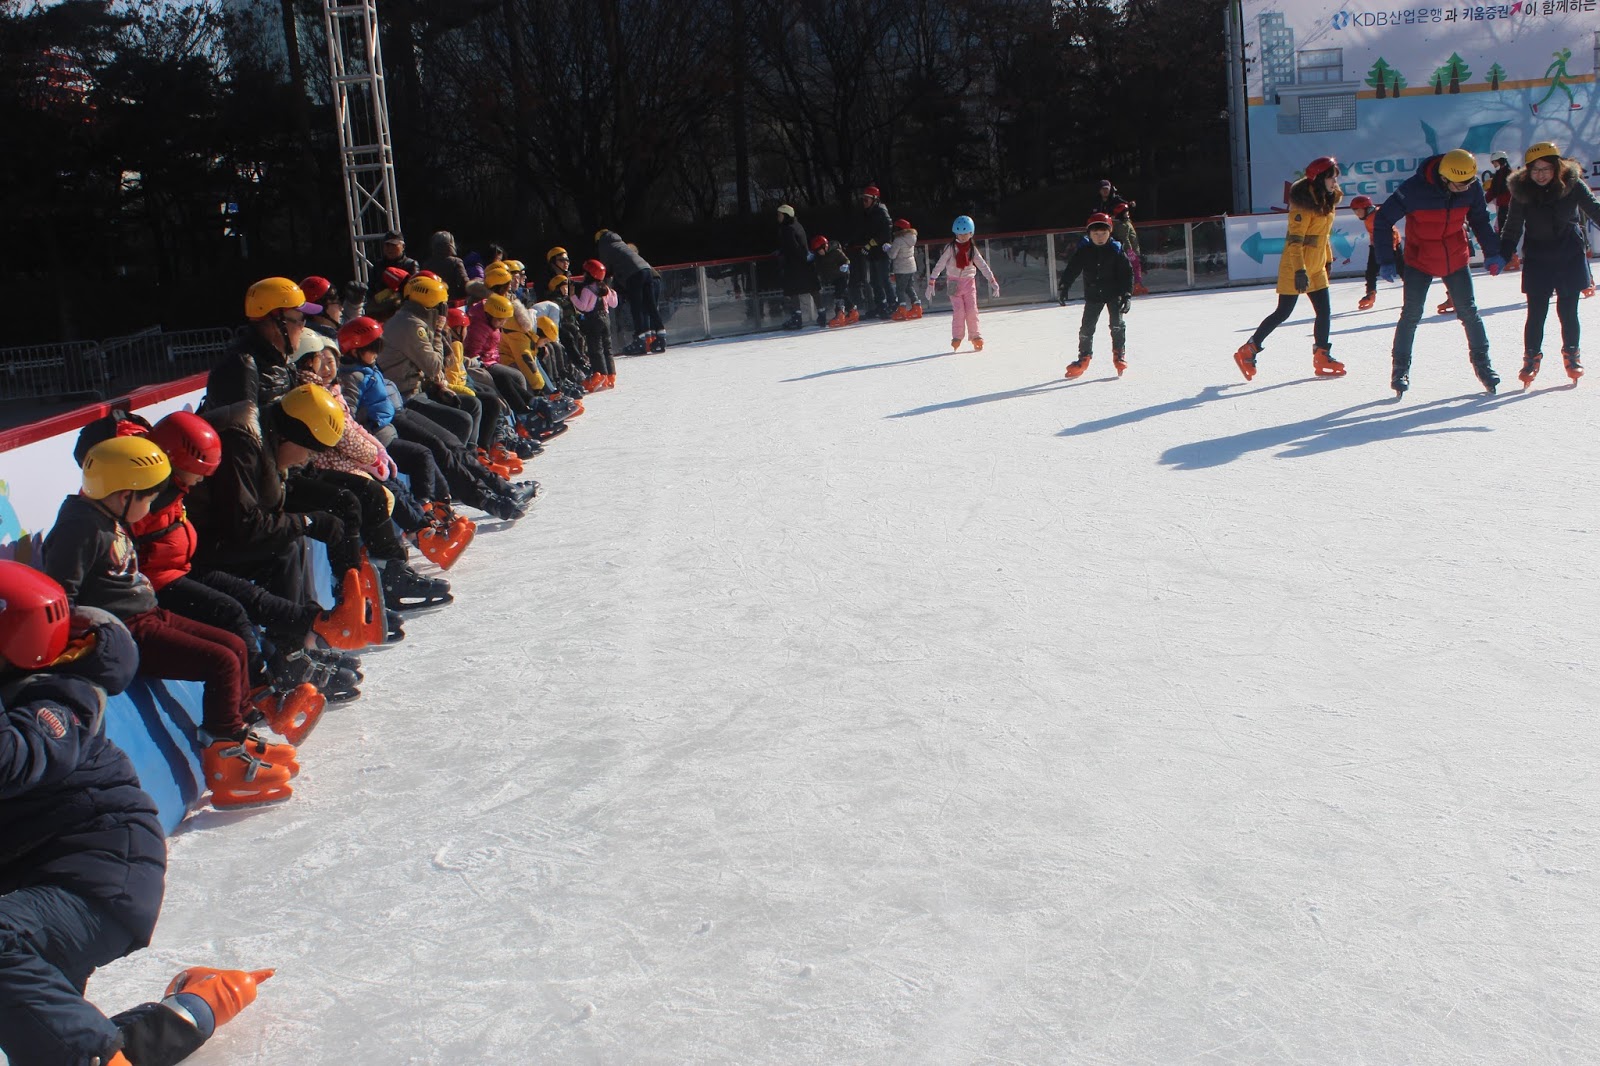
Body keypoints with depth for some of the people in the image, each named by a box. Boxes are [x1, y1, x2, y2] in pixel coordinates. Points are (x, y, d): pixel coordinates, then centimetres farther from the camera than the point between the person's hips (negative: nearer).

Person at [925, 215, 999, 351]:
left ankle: (975, 336, 8)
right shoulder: (951, 248, -7)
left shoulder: (972, 249, 1)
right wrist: (931, 282, -13)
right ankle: (957, 338, 1)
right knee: (959, 311, -10)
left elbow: (983, 265, 2)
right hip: (954, 282, -2)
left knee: (972, 310, -2)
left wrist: (992, 281, -5)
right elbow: (939, 265, -8)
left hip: (969, 281, 2)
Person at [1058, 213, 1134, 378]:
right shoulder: (1083, 250, -9)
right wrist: (1064, 287, -13)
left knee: (1117, 324, -9)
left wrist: (1127, 295, -15)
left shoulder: (1116, 251, -11)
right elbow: (1071, 269, -4)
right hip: (1093, 294, 2)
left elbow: (1127, 273, -8)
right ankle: (1084, 357, 14)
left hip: (1114, 293, -2)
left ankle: (1119, 354, 5)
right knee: (1087, 326, 1)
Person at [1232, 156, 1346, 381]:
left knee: (1324, 312, 4)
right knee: (1283, 313, -4)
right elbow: (1295, 239, -23)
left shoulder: (1328, 200, 9)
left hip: (1316, 268, 9)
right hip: (1295, 267, -8)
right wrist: (1299, 270, -28)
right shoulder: (1304, 203, -18)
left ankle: (1322, 359, 11)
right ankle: (1247, 352, 6)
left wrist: (1327, 259, 22)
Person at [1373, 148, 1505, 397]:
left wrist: (1492, 252, 0)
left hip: (1456, 259, 3)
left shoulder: (1472, 188, -12)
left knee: (1469, 312, 5)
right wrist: (1386, 261, -18)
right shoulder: (1415, 189, -25)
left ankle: (1482, 364, 17)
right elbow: (1383, 219, -17)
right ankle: (1401, 369, 8)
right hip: (1419, 261, -3)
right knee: (1411, 315, -4)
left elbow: (1480, 220, 7)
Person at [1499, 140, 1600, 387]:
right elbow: (1513, 228, -4)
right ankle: (1531, 357, 14)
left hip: (1570, 258, 0)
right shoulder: (1522, 191, -9)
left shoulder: (1573, 184, -9)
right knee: (1536, 313, -2)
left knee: (1568, 311, 5)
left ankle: (1571, 355, 23)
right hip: (1537, 261, 0)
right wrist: (1502, 256, -11)